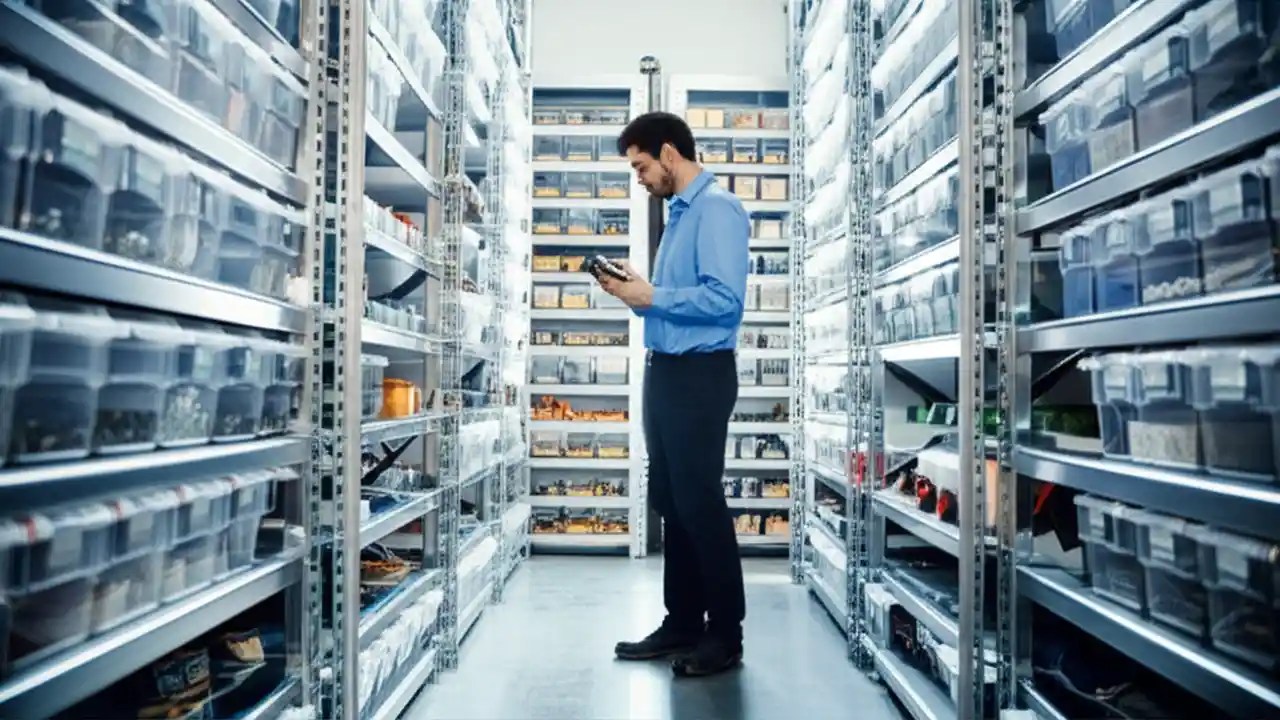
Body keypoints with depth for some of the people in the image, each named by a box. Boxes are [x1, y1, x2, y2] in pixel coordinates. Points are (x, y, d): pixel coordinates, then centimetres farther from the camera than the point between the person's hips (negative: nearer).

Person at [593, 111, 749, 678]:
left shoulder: (716, 209, -12)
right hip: (666, 370, 10)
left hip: (700, 373, -10)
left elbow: (724, 298, -24)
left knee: (701, 503, -2)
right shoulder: (679, 212, 17)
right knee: (670, 500, 14)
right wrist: (635, 289, 6)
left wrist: (652, 297, -15)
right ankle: (683, 622, 27)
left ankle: (725, 635, 13)